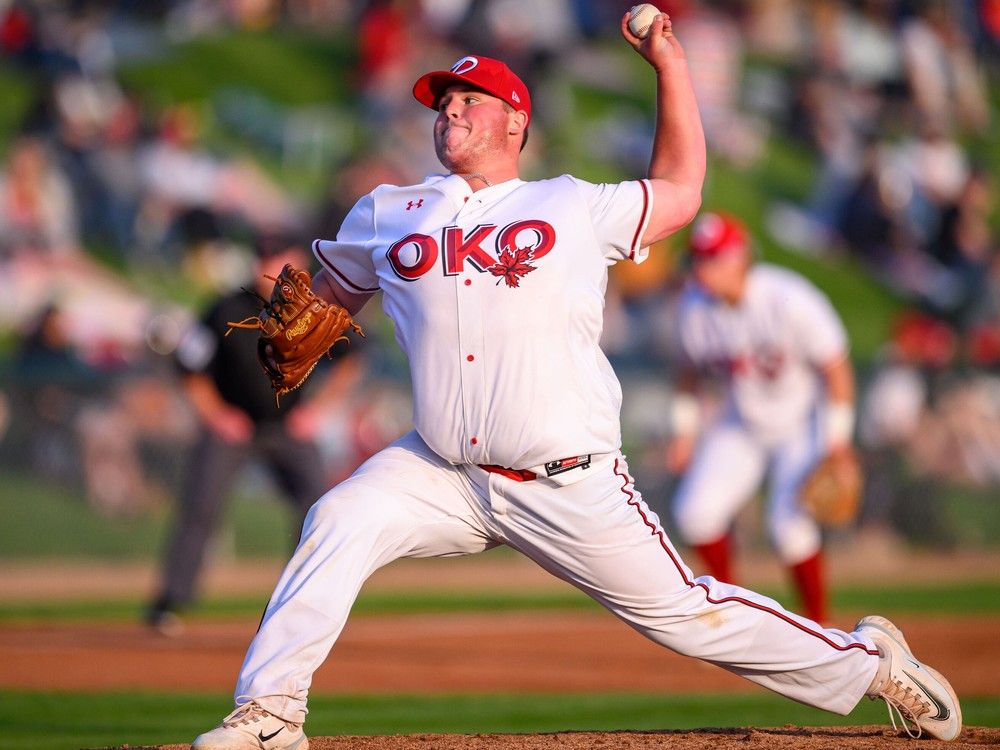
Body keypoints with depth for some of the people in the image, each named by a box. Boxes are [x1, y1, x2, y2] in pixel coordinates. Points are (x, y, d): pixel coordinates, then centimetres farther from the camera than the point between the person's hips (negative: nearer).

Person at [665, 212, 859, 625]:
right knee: (695, 511, -10)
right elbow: (690, 370, 8)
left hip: (803, 423, -5)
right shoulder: (694, 304, -10)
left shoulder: (789, 301, -26)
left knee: (787, 519, -21)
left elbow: (836, 367, -18)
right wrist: (684, 430, 8)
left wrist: (839, 438, -19)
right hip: (741, 428, 5)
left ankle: (818, 622, -2)